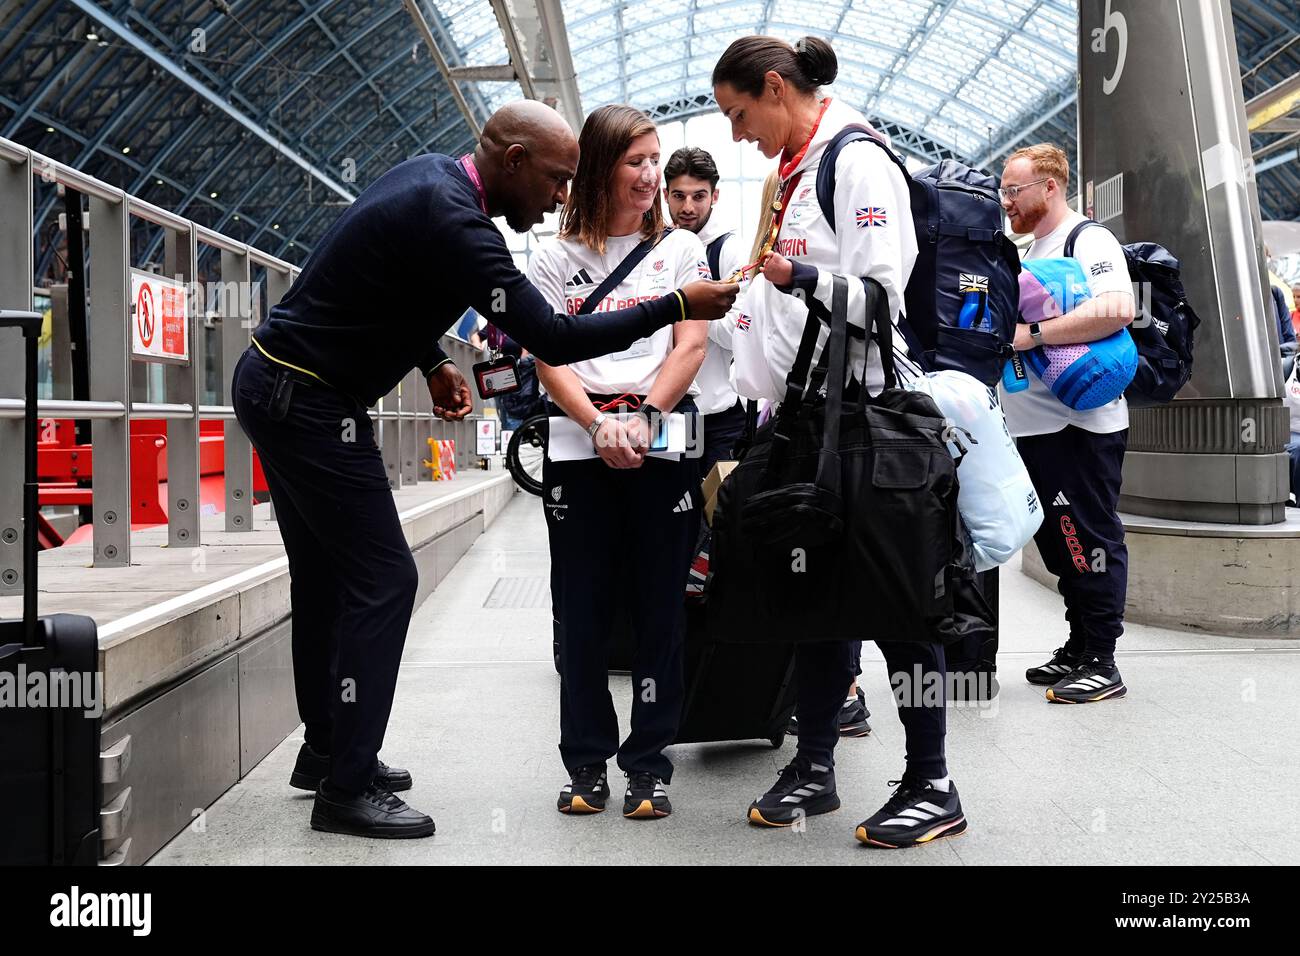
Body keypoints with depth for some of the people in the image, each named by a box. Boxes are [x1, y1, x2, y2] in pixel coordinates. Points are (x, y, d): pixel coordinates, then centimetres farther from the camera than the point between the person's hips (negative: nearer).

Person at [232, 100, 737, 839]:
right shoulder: (450, 222, -26)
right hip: (311, 404, -10)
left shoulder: (433, 176, 5)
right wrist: (678, 306, -22)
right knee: (383, 579, -8)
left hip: (279, 385, 10)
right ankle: (347, 787, -2)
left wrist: (434, 362, 9)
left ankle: (328, 749, 29)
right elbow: (552, 339, -27)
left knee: (326, 575, 16)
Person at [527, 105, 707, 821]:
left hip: (663, 444, 0)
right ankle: (586, 762, 14)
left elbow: (691, 345, 2)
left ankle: (649, 762, 11)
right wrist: (599, 425, -14)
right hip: (580, 446, 0)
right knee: (582, 607, 3)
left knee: (659, 606, 2)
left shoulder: (680, 248, 12)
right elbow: (549, 359, 2)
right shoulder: (555, 257, 10)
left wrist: (643, 417, -13)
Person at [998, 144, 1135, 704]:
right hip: (1036, 426, 9)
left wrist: (1032, 334, -24)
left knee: (1090, 541, -6)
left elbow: (1116, 310, -24)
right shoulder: (1031, 254, 21)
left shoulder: (1089, 241, -7)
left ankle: (1100, 665, -1)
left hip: (1081, 425, -9)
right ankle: (1077, 651, 22)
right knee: (1060, 543, 13)